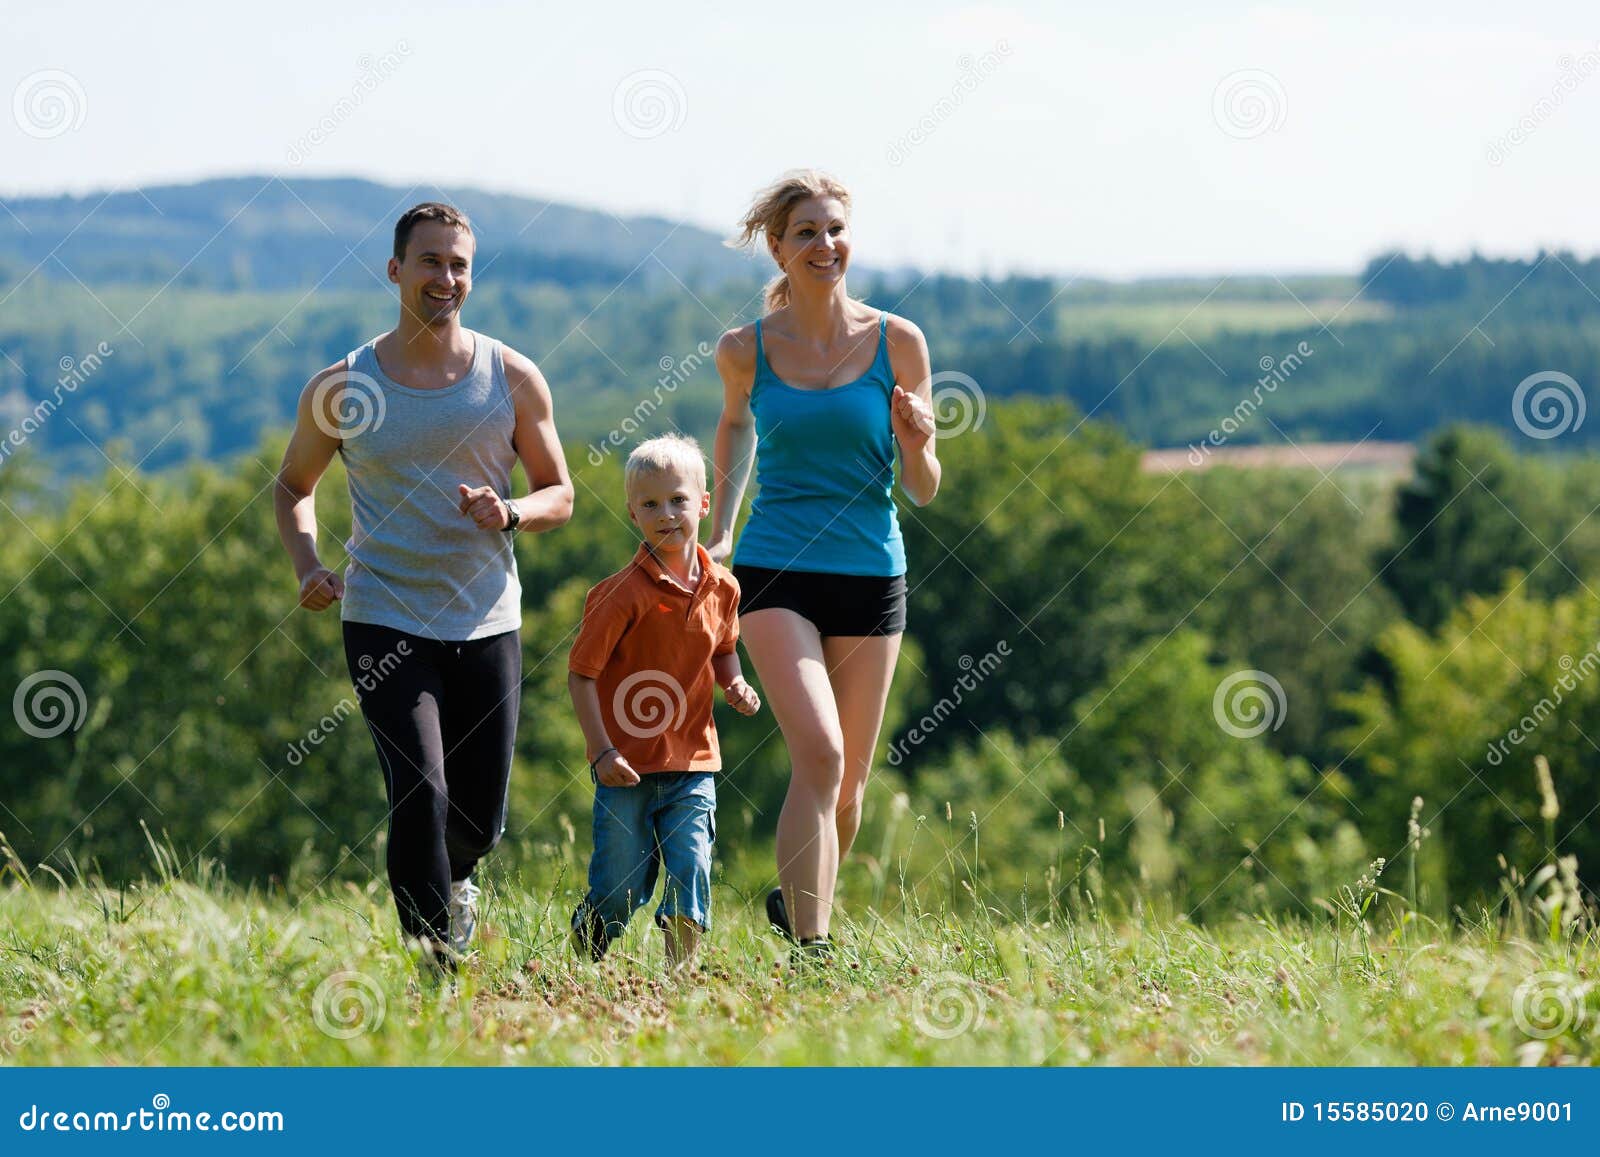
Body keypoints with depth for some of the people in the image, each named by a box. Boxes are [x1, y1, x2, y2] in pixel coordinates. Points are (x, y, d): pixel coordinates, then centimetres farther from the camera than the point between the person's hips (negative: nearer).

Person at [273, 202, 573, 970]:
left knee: (480, 822, 8)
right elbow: (293, 486, 14)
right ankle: (429, 950, -10)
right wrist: (307, 566, -4)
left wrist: (511, 512, -14)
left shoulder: (513, 380, 2)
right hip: (384, 619, -2)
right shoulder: (341, 388, -1)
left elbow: (560, 495, 9)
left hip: (486, 620, 2)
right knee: (420, 793, -20)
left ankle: (452, 879, 43)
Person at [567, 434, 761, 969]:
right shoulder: (624, 593, -14)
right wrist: (603, 751, -17)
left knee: (690, 869, -6)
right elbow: (580, 673, -12)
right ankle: (582, 960, 28)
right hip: (628, 763, -4)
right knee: (620, 888, 2)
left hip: (692, 758, 4)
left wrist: (735, 685, 0)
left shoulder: (721, 588, 2)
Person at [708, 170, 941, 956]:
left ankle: (798, 903, 38)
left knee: (849, 782, 10)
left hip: (870, 575, 2)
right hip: (776, 573, -2)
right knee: (819, 752, -21)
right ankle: (809, 948, -18)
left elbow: (923, 492, 4)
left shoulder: (897, 343, -1)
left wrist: (917, 442, -17)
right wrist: (719, 530, 19)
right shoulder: (745, 351, 0)